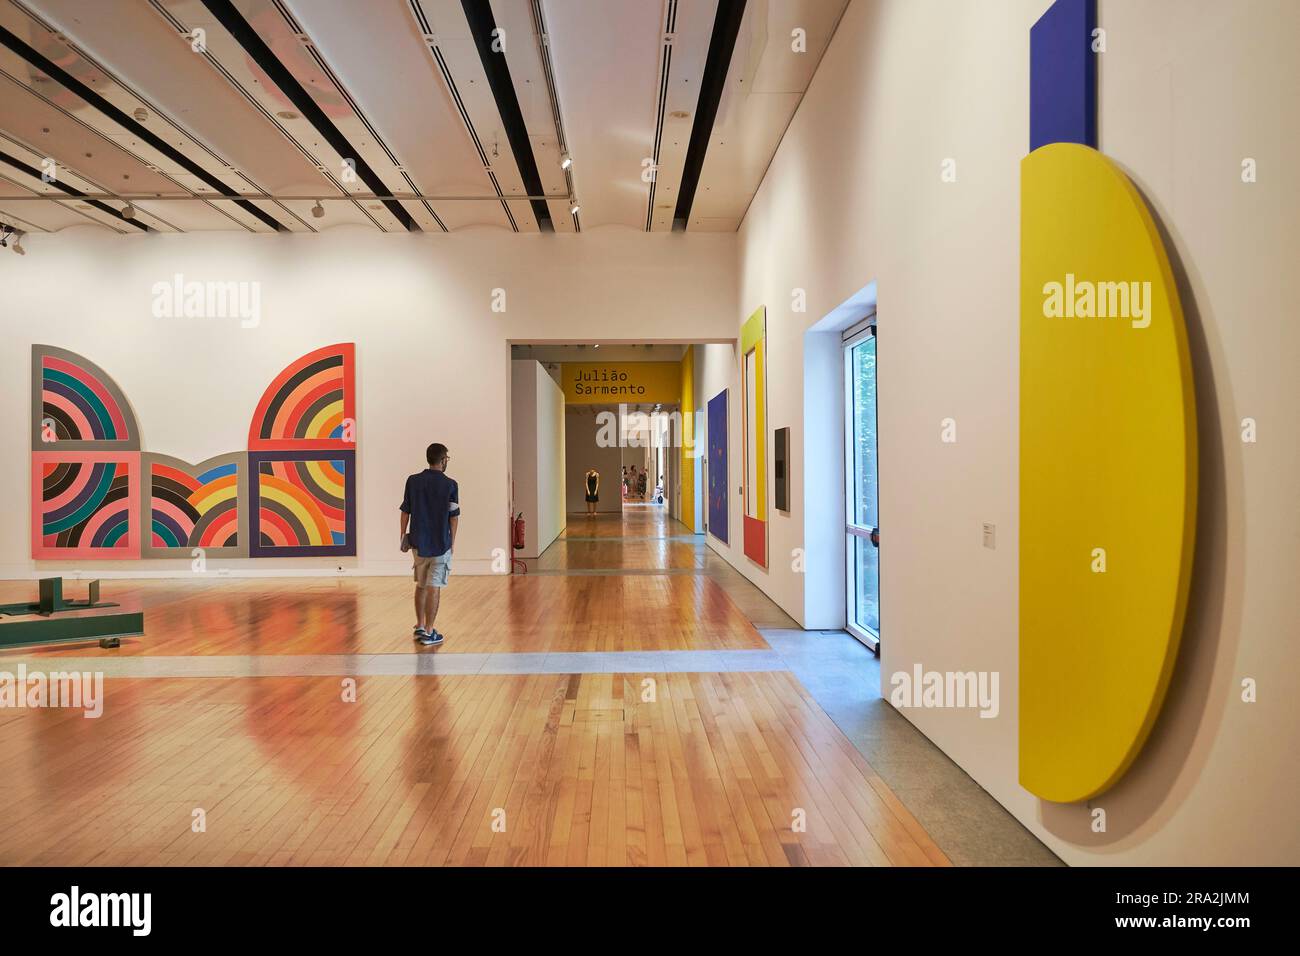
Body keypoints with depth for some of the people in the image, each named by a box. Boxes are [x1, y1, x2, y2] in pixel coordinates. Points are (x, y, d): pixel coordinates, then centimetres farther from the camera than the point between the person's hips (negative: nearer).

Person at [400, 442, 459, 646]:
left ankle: (419, 627, 26)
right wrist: (452, 541, 7)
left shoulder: (413, 481, 1)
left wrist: (404, 535, 14)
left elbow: (405, 511, 4)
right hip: (441, 543, -4)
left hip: (418, 542, 4)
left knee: (421, 585, 18)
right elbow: (454, 517, -5)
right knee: (434, 587, -1)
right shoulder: (450, 485, -8)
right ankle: (428, 633, 1)